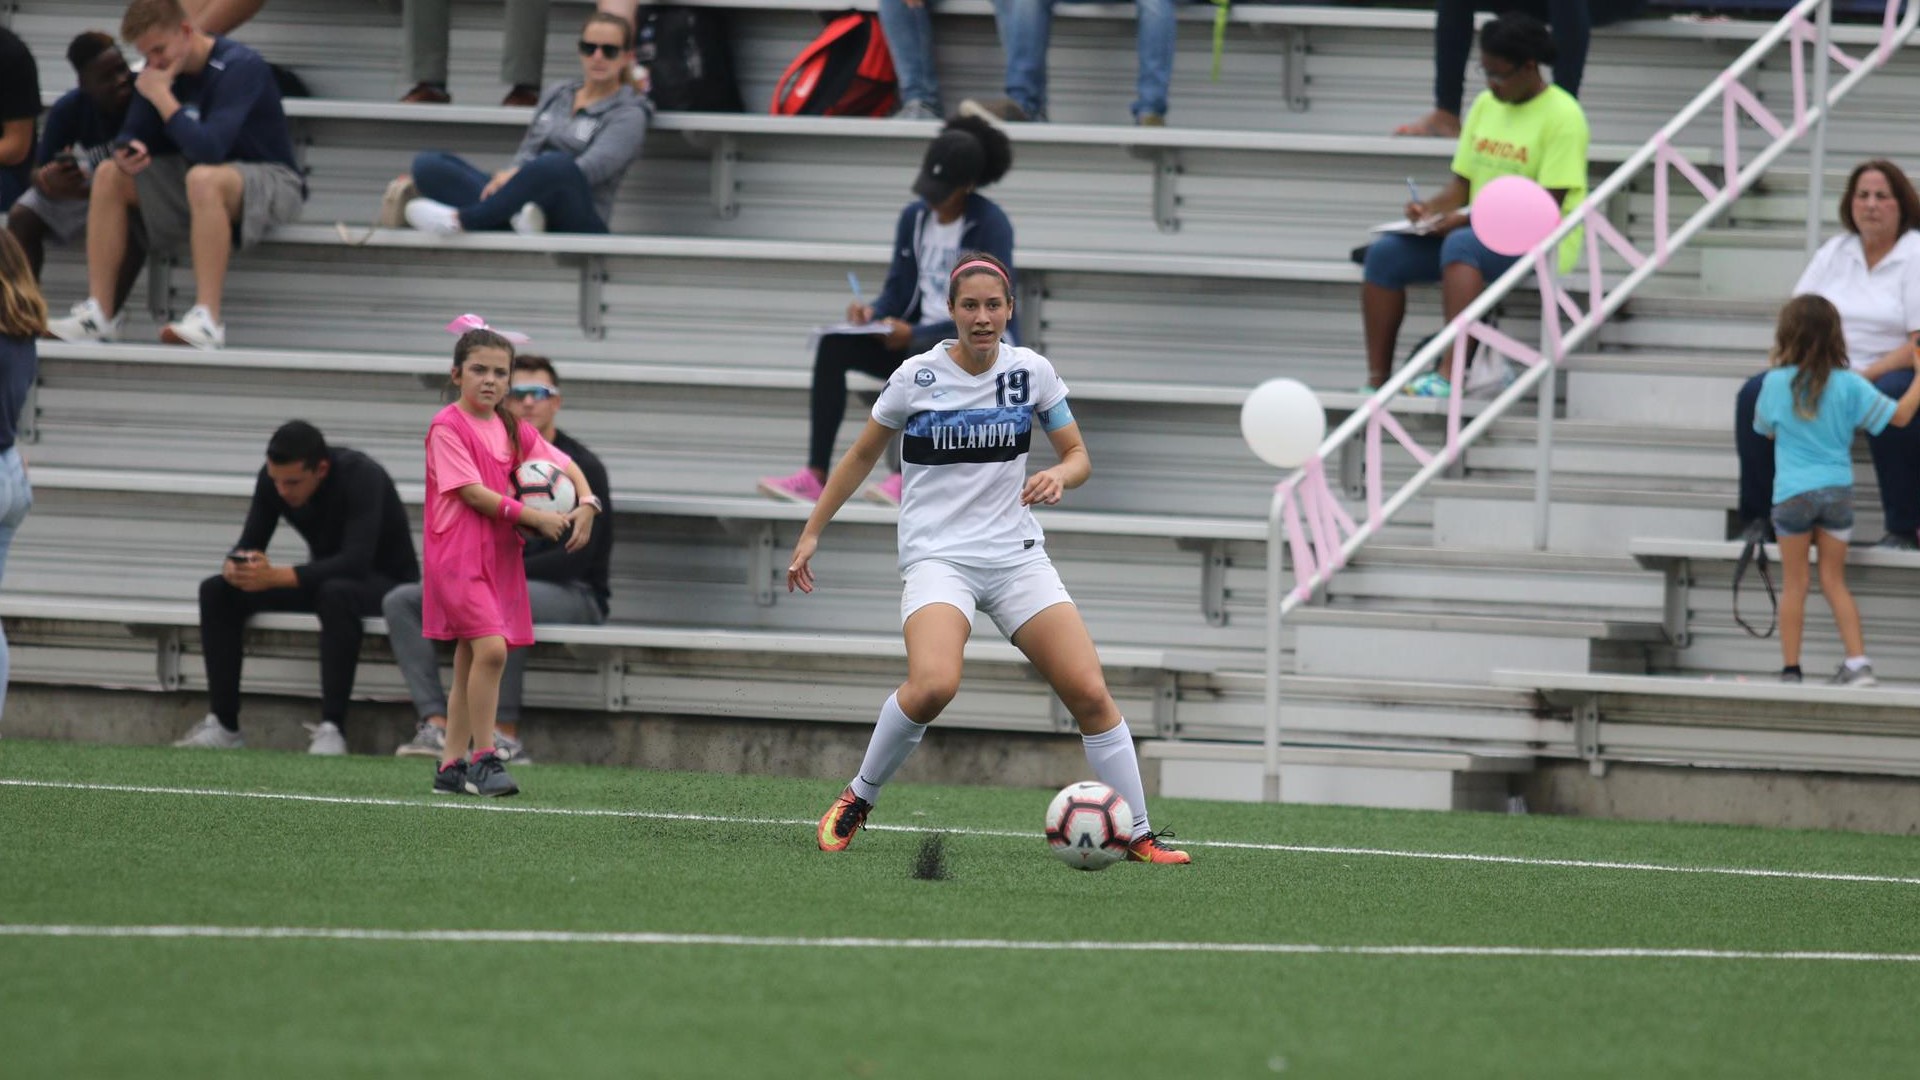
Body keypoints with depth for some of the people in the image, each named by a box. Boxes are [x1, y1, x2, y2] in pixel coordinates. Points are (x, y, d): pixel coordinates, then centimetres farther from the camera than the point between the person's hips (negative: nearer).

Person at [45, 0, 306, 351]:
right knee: (109, 177, -5)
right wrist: (127, 154, -18)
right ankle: (98, 313, -10)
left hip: (273, 181, -8)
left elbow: (208, 149, -32)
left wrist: (161, 96, -25)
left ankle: (208, 319, -43)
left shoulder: (240, 67, -22)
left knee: (203, 178, -39)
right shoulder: (163, 71, 2)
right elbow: (133, 136, 6)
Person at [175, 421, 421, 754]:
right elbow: (250, 543, -5)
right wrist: (235, 565, -31)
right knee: (217, 592, -12)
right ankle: (223, 725, -13)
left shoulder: (361, 477, -29)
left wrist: (276, 577, -45)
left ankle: (331, 729, -40)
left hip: (386, 580, -6)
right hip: (324, 579, 6)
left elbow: (356, 561, -38)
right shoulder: (273, 478, -10)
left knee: (336, 593, -41)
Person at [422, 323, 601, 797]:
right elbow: (472, 492, -15)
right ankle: (483, 759, -15)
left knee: (470, 660, 10)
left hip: (500, 558, 7)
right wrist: (533, 517, -17)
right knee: (491, 648, -20)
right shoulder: (447, 427, -8)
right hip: (457, 556, -7)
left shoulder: (513, 429, 13)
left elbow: (564, 464, 16)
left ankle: (452, 766, 15)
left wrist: (586, 504, -4)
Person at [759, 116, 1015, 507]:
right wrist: (872, 312, -13)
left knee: (925, 353, -41)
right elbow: (898, 294, 11)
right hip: (919, 340, 6)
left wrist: (914, 334, -23)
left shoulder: (990, 225, -13)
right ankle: (815, 477, -24)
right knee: (833, 346, -16)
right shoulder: (914, 218, 6)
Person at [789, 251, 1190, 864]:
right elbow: (862, 456, 10)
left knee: (1089, 693, -9)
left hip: (1016, 554, 3)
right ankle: (857, 801, -9)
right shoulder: (918, 376, -3)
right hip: (937, 556, -3)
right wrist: (812, 532, 10)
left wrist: (1058, 478, -14)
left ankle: (1138, 835, 3)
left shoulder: (1031, 372, 2)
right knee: (933, 685, -31)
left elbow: (1078, 457, 9)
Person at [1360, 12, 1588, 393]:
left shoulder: (1562, 115, -10)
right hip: (1478, 231, 8)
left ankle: (1450, 376, -46)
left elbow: (1547, 206, -17)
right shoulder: (1486, 105, 14)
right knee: (1385, 253, -11)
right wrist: (1430, 208, -6)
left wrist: (1468, 218, -22)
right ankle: (1377, 380, -14)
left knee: (1461, 245, -38)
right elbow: (1463, 183, 17)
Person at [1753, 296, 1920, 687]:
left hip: (1793, 493, -2)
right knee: (1834, 582, 11)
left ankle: (1790, 668, 7)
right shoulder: (1849, 385, -7)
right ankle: (1858, 662, 1)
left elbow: (1766, 430, 8)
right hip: (1838, 490, 2)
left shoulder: (1776, 383, -8)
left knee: (1794, 585, 7)